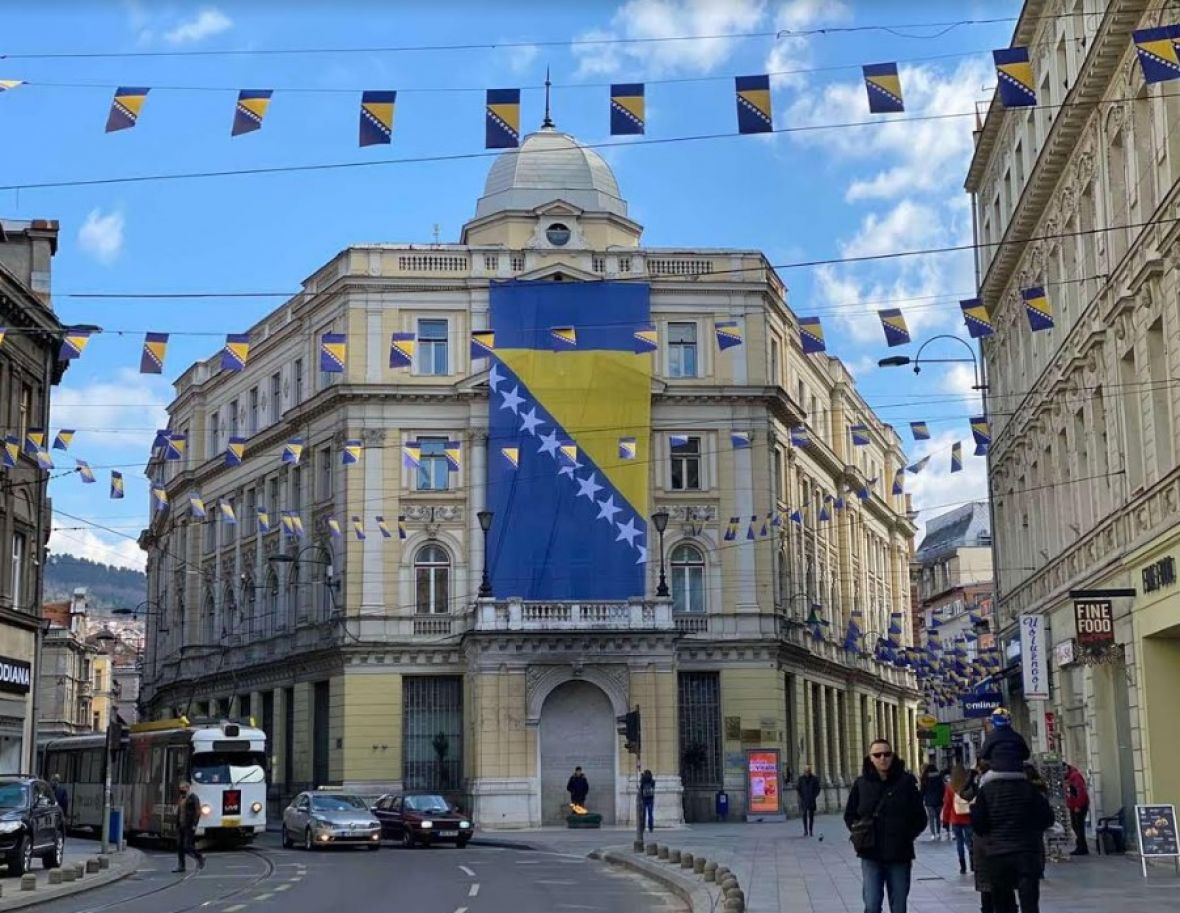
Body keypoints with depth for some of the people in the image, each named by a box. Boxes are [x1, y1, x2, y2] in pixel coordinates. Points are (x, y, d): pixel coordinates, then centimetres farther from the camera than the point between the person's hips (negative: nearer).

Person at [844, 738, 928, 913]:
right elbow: (849, 815, 12)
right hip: (871, 856, 0)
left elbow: (920, 818, 5)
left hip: (899, 856, 0)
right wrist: (860, 835, 0)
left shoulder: (906, 782, -2)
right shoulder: (861, 784, 0)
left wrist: (908, 836, -3)